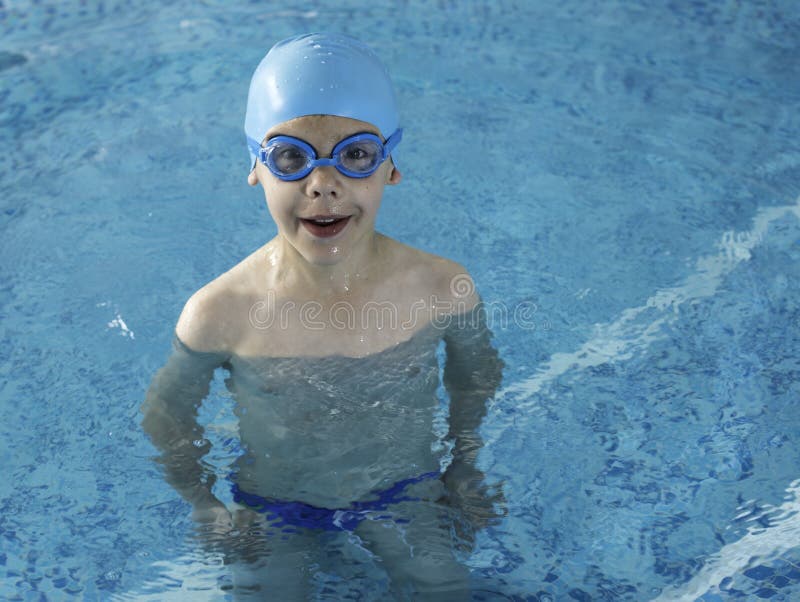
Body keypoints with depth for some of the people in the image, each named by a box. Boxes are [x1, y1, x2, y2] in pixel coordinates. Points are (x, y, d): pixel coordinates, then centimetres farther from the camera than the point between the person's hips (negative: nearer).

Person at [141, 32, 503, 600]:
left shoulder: (443, 288, -22)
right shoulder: (219, 314, -25)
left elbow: (477, 378, 0)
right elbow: (167, 415, -6)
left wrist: (465, 470, -2)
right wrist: (207, 509, -10)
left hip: (406, 496, 1)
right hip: (271, 512, 0)